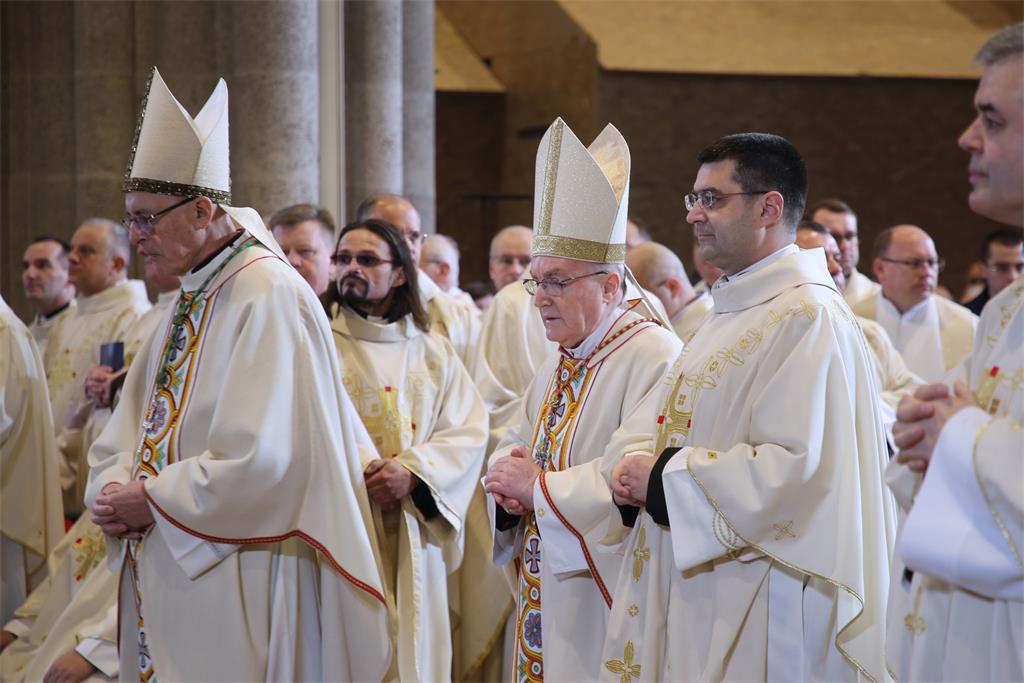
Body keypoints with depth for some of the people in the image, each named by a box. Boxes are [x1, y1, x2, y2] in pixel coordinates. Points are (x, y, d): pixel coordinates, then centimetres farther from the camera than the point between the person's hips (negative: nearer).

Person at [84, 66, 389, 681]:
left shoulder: (270, 299, -16)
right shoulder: (193, 297, 14)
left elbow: (260, 461, -23)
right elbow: (135, 428, 18)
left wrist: (152, 500, -13)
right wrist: (114, 491, -2)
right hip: (166, 579, 9)